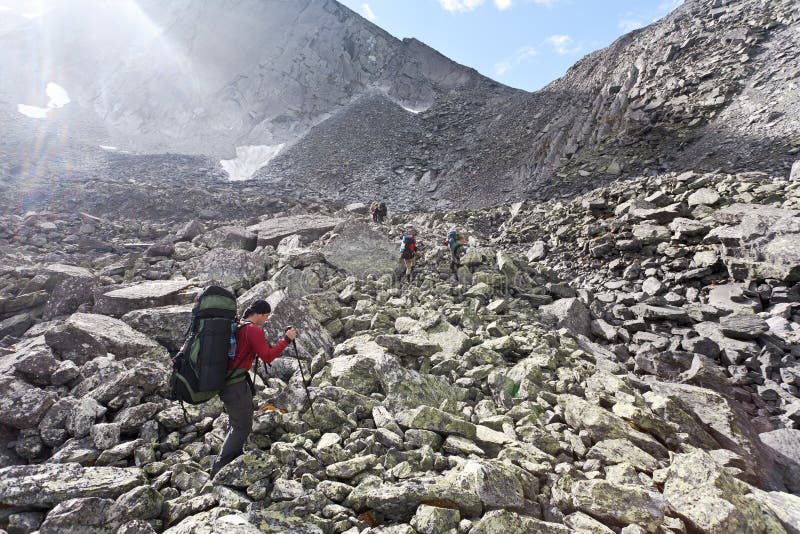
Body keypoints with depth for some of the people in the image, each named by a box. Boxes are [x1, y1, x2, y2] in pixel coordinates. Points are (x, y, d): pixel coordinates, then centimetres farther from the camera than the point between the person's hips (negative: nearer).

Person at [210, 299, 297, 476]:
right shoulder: (253, 330, -14)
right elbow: (267, 357, -18)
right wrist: (286, 340, -14)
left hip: (225, 380, 10)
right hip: (236, 383, -10)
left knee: (237, 422, 21)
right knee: (242, 425, -3)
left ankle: (235, 459, 31)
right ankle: (220, 469, 0)